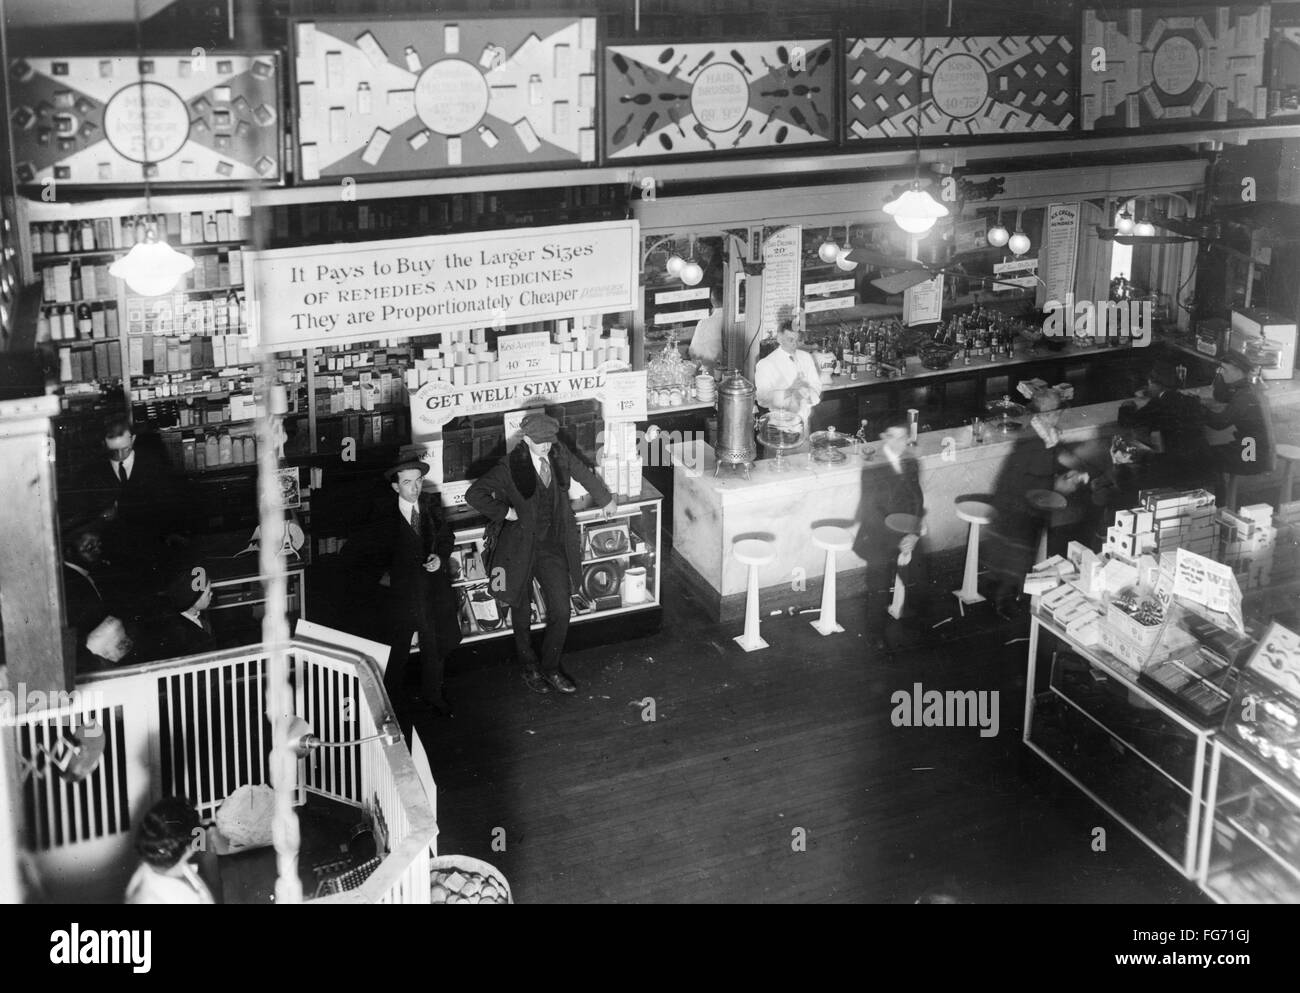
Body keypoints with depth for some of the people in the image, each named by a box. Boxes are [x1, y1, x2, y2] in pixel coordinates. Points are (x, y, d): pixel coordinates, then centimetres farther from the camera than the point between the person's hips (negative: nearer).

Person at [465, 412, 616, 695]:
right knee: (521, 611, 13)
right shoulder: (510, 467, -19)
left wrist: (606, 500, 29)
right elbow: (474, 495, -22)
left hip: (553, 546, 4)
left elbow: (585, 476, 16)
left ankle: (551, 669, 22)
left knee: (561, 611, 2)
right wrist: (504, 512, -19)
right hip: (521, 548, -3)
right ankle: (530, 668, 35)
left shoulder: (559, 455, -4)